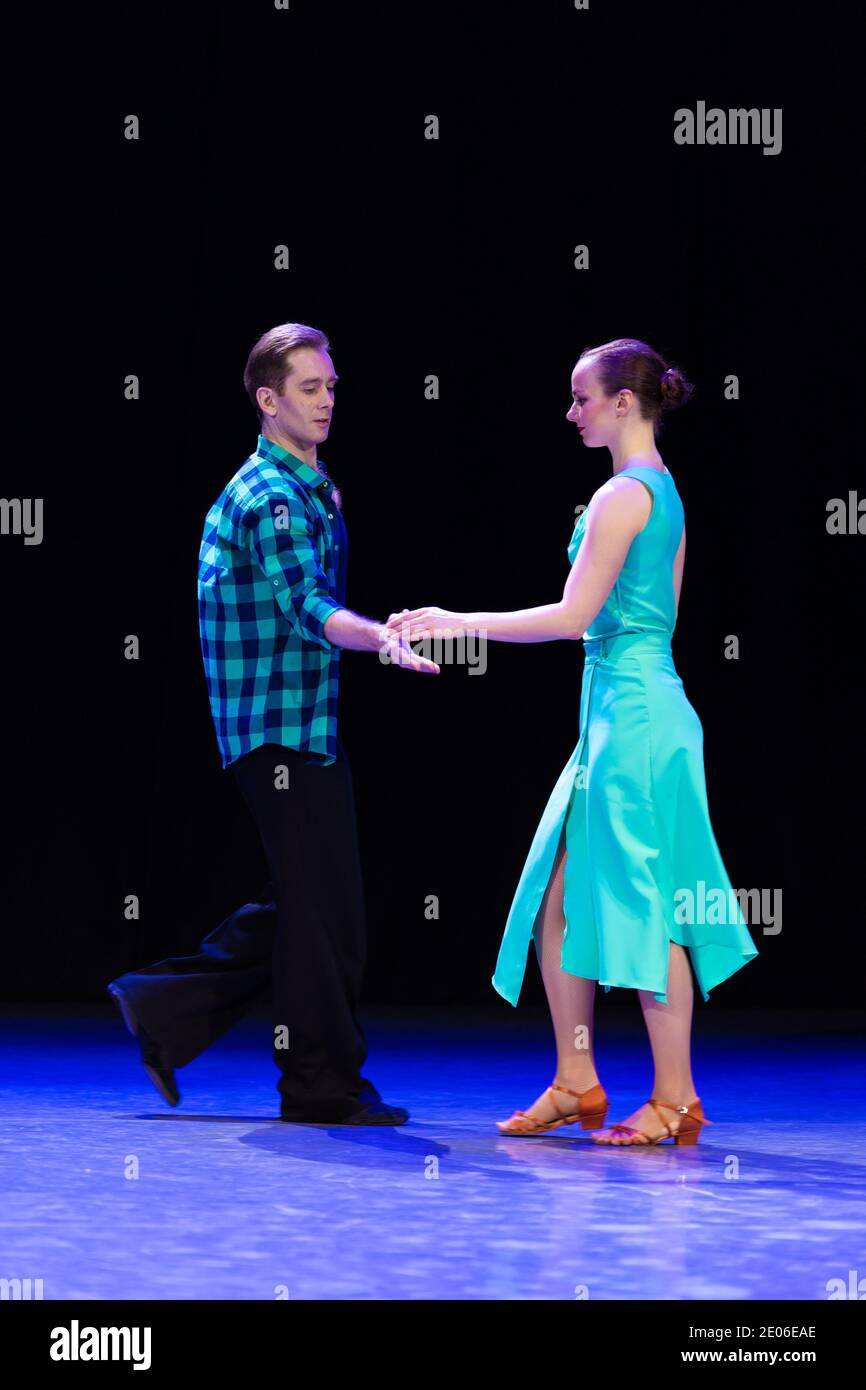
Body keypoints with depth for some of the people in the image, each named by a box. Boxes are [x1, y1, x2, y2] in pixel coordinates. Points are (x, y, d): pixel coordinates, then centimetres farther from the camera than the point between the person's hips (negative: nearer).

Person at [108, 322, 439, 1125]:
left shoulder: (306, 489, 17)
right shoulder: (271, 498, -15)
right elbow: (309, 610, -30)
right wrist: (386, 640, -45)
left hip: (309, 724, 10)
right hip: (280, 726, -10)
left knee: (303, 904, 12)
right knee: (321, 908, -4)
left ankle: (167, 1010, 15)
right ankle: (322, 1085, 4)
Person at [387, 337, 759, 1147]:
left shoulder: (623, 496, -13)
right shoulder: (663, 492, 16)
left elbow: (574, 616, -17)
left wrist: (460, 623, -11)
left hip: (631, 713, -10)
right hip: (623, 714, 10)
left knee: (641, 906, -5)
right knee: (559, 899, 11)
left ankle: (676, 1100, 0)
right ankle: (576, 1085, 15)